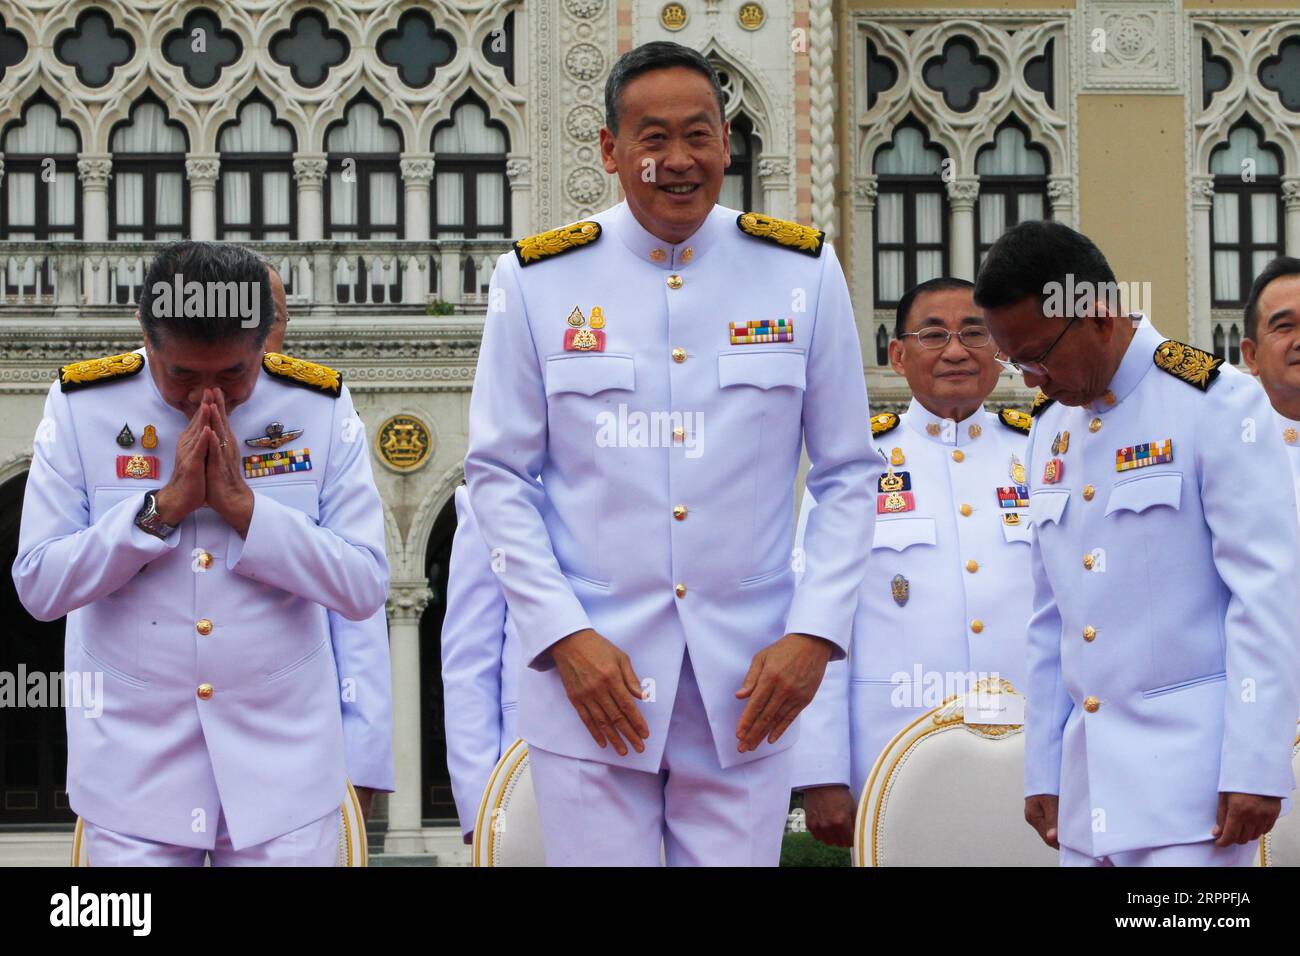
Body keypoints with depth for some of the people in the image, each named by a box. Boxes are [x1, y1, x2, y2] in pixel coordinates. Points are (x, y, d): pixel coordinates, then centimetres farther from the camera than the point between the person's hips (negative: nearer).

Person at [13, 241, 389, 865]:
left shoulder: (320, 406, -3)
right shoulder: (82, 405, -4)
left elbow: (365, 587, -8)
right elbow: (37, 586, -7)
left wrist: (241, 504, -17)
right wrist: (165, 505, -16)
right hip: (133, 764, 0)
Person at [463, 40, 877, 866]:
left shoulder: (803, 272, 3)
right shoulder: (540, 280, 1)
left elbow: (848, 475, 6)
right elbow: (498, 474, 3)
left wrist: (815, 631, -5)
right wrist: (563, 635, -7)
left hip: (749, 684, 1)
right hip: (590, 674, -1)